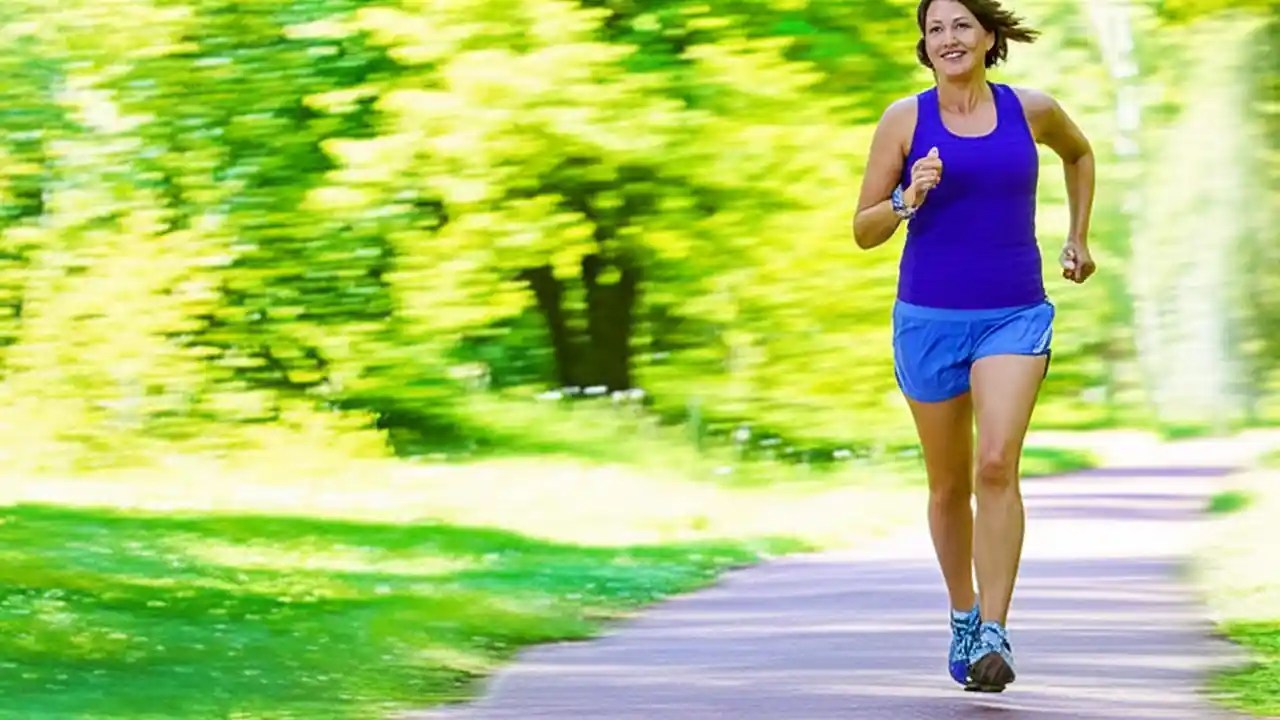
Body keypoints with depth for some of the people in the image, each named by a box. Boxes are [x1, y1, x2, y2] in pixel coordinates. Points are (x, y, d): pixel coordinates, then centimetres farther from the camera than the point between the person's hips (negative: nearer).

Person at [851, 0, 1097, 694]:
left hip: (1015, 317, -1)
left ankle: (994, 634, -21)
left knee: (997, 464, -20)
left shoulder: (1031, 110, 2)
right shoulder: (905, 118, -2)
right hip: (930, 318, 1)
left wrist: (1078, 237, 21)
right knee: (949, 483, 11)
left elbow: (1079, 152, 26)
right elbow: (864, 231, 0)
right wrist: (909, 199, -19)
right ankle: (962, 617, 33)